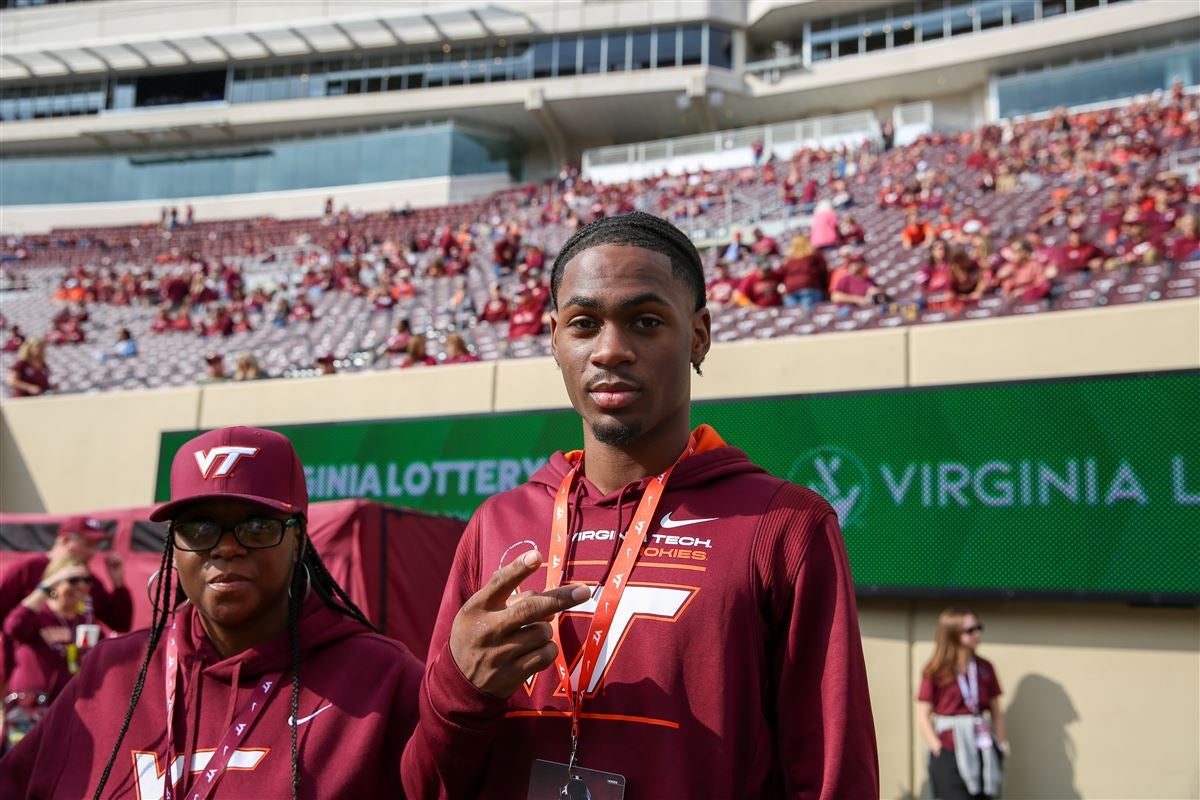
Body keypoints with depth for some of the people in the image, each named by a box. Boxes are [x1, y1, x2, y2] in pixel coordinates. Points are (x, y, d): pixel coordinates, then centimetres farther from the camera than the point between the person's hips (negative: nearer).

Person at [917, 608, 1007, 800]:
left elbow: (996, 711, 14)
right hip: (950, 755, -4)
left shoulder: (985, 668, 8)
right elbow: (923, 717, -4)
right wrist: (938, 748, -11)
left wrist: (1002, 745, 7)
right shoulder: (936, 671, -4)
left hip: (983, 753, 5)